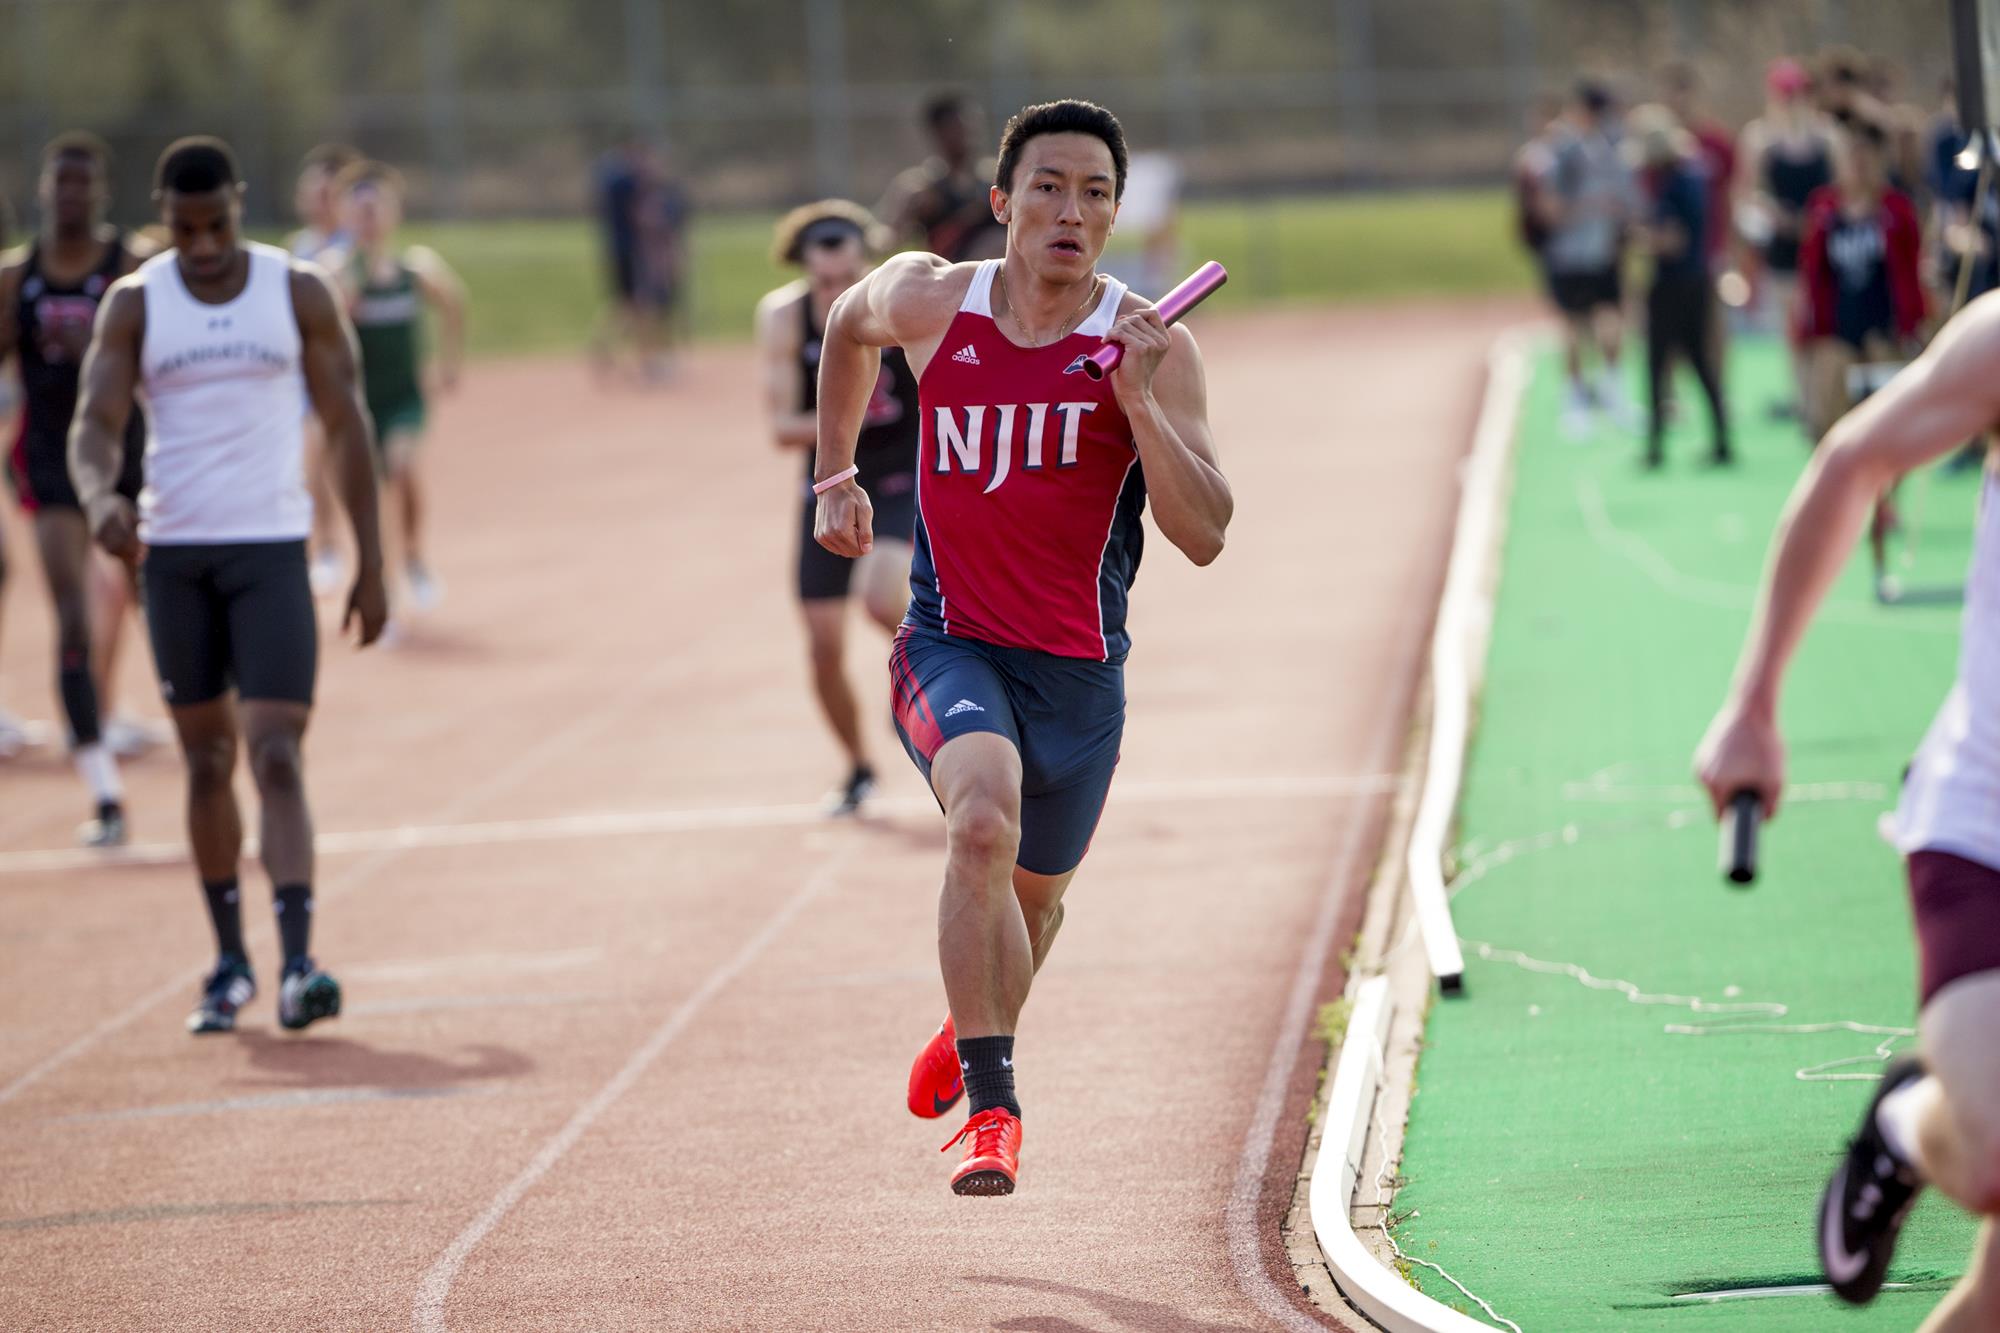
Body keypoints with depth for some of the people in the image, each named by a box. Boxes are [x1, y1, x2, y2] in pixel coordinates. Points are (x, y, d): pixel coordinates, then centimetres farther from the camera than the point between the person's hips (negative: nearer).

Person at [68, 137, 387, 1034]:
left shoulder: (299, 295, 0)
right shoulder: (133, 306, 2)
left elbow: (346, 427, 4)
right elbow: (95, 423, -6)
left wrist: (370, 564, 1)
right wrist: (99, 496, -29)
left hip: (272, 552, -2)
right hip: (173, 555, 2)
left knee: (276, 757, -13)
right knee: (207, 761, 10)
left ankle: (297, 965, -21)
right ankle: (229, 964, 21)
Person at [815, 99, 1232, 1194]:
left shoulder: (1152, 346, -11)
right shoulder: (927, 301, -7)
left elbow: (1204, 538, -17)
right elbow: (847, 327, 19)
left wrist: (1139, 402, -28)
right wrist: (834, 479, 19)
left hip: (1078, 671, 2)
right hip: (950, 643, -1)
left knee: (1032, 896, 20)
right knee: (983, 822, -31)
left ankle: (969, 1031, 55)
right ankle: (991, 1109, -29)